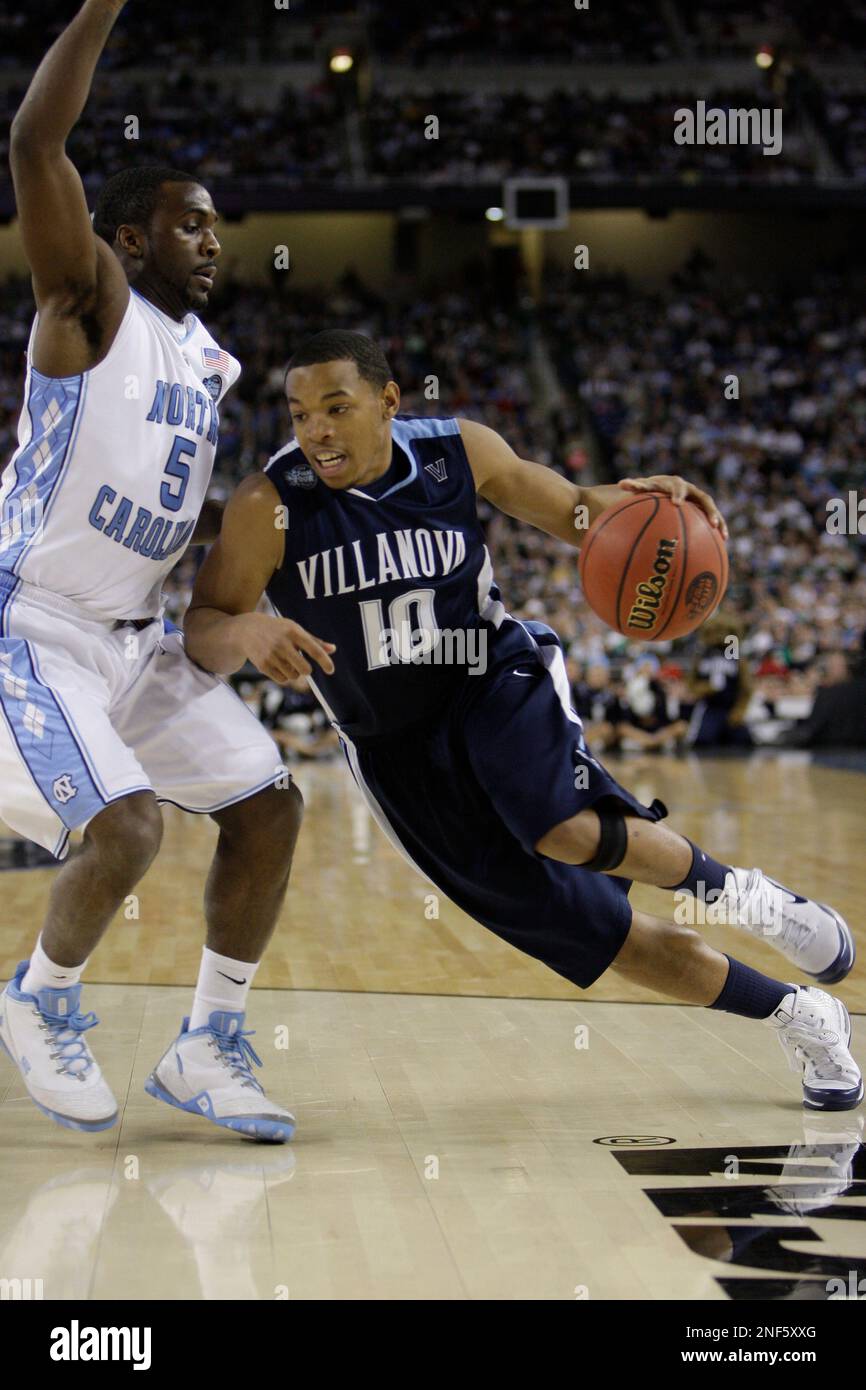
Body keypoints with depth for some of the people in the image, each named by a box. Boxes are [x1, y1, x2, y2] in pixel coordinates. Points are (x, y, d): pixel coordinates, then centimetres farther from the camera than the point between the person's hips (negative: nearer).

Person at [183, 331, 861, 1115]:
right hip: (399, 755, 1)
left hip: (499, 684, -1)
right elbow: (201, 632, -18)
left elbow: (571, 511, 5)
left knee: (570, 832, -34)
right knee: (602, 936, 1)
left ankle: (727, 888, -3)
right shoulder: (270, 507, -14)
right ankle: (799, 1018, 19)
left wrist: (630, 503, -18)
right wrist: (246, 633, -42)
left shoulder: (459, 452, -8)